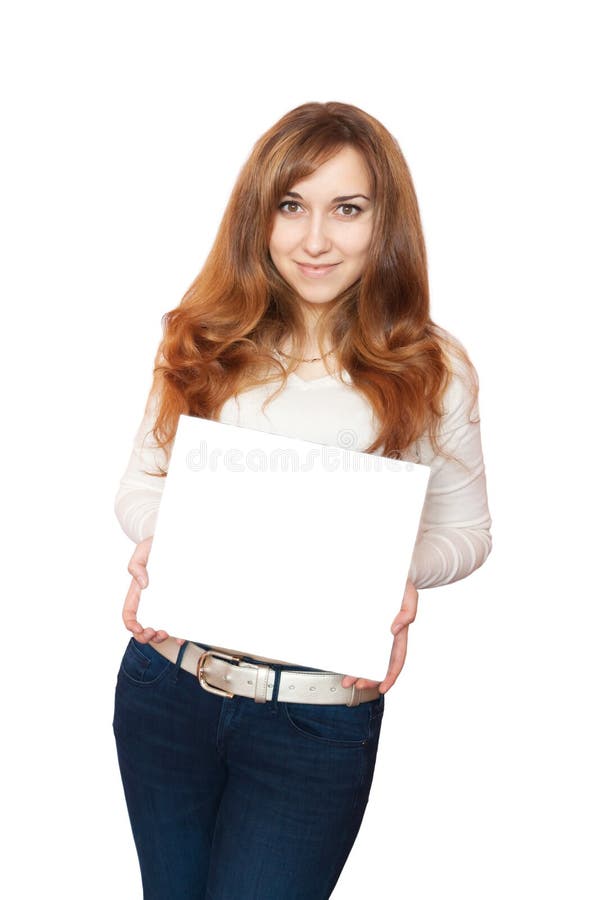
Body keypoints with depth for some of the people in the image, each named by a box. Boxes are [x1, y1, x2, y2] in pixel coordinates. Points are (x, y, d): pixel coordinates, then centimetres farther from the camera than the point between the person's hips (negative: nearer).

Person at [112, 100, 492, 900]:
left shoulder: (432, 369, -8)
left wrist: (398, 576, -20)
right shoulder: (203, 339, -3)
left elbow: (464, 530, 1)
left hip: (319, 715, -2)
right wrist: (155, 542, -17)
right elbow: (140, 482, 5)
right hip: (166, 681, 3)